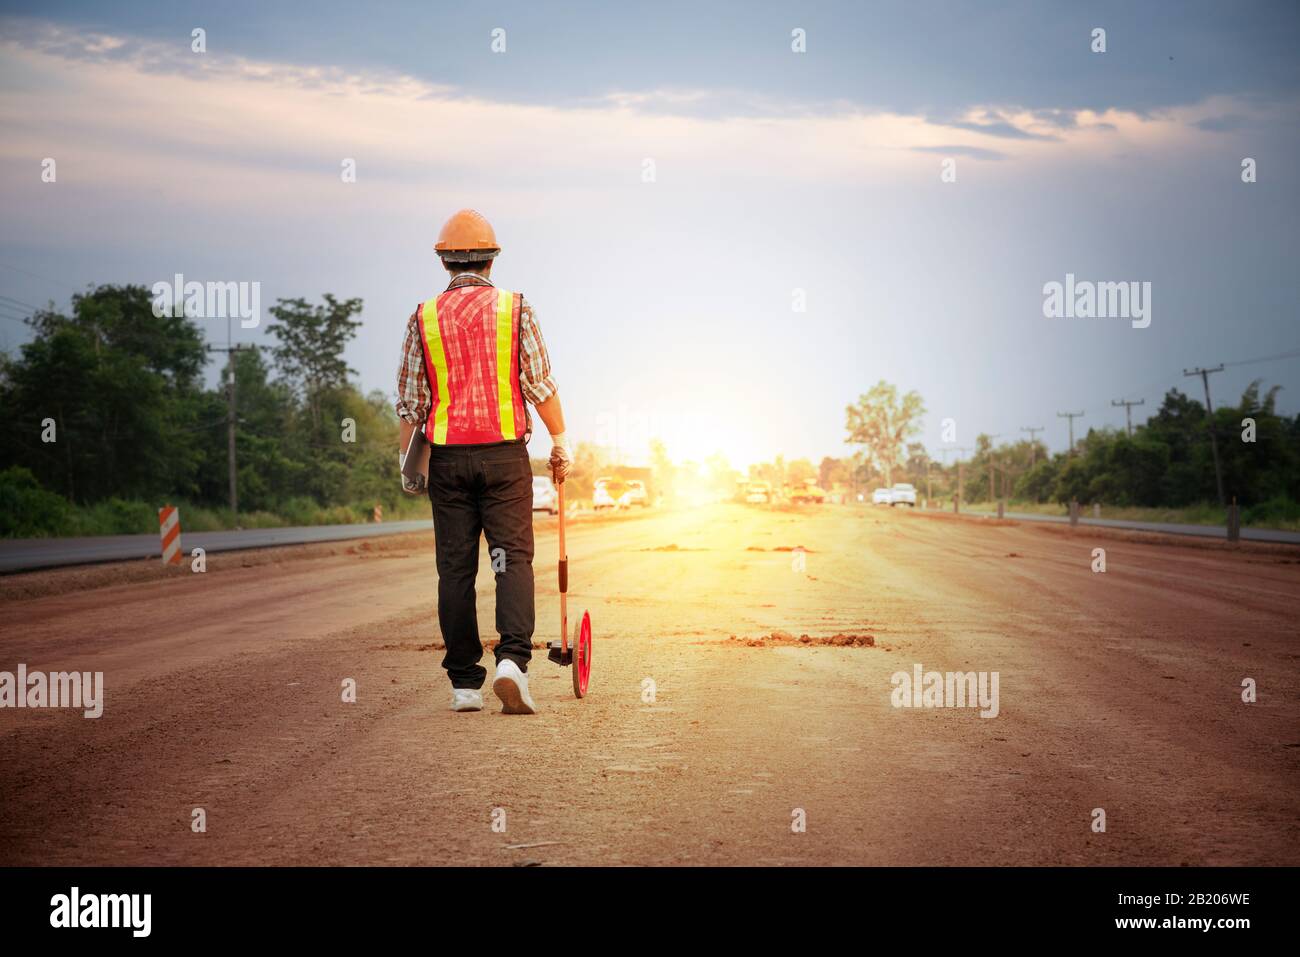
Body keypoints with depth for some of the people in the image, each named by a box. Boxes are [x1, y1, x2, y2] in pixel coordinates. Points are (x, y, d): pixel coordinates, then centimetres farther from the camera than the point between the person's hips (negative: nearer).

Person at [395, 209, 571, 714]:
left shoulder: (424, 317, 3)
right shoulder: (515, 309, 0)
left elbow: (410, 400, 4)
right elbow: (540, 384, -2)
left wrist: (407, 462, 12)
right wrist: (560, 442, 8)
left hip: (448, 457, 2)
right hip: (504, 453, -1)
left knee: (456, 568, 6)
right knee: (513, 557, 0)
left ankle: (465, 682, 8)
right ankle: (512, 658, -21)